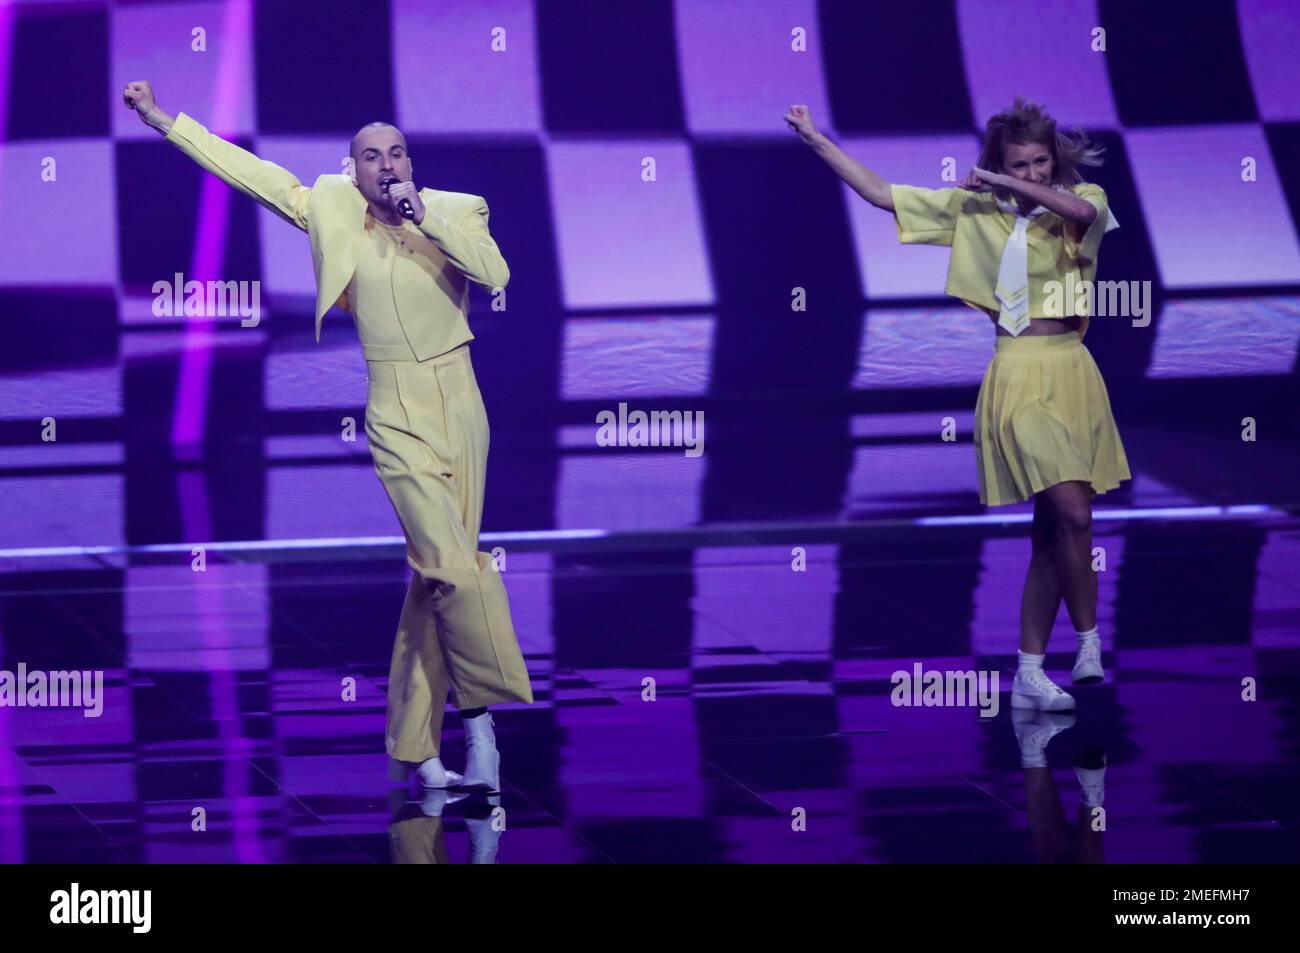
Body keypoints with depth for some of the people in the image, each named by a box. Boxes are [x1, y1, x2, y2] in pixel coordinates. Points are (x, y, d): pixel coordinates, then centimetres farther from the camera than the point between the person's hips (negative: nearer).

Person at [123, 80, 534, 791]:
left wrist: (426, 216, -16)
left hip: (460, 404, 2)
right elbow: (250, 172, 9)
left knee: (436, 574, 4)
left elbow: (495, 273, -12)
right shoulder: (333, 210, 4)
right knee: (451, 562, -18)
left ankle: (418, 751, 8)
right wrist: (165, 120, 12)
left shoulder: (456, 211, 4)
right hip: (397, 413, -2)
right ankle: (481, 723, -10)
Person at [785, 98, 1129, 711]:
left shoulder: (1080, 200, 5)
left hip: (1074, 372, 3)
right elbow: (880, 194, 8)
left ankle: (1030, 673, 12)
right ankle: (1088, 642, -4)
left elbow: (1085, 212, -21)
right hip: (1021, 375, -3)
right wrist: (815, 140, 7)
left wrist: (1010, 185, -12)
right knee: (1073, 513, -18)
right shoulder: (972, 208, 5)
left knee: (1053, 530, 6)